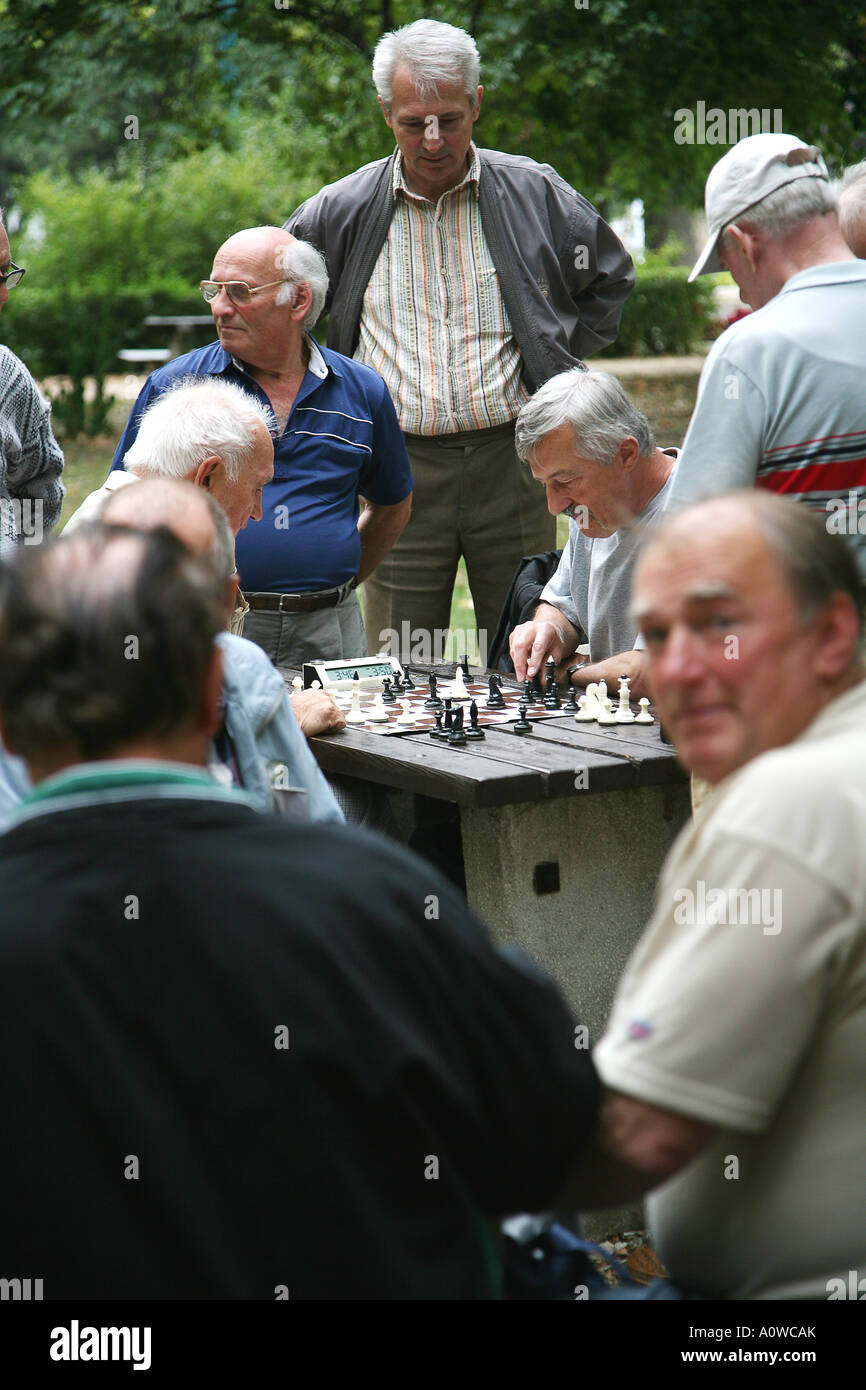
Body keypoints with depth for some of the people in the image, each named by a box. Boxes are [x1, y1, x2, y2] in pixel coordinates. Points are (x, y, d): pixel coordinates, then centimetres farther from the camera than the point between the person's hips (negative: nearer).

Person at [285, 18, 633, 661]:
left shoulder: (535, 193, 3)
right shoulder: (341, 211, 2)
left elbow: (611, 277, 18)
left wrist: (556, 361, 8)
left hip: (510, 457, 0)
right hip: (397, 467, 0)